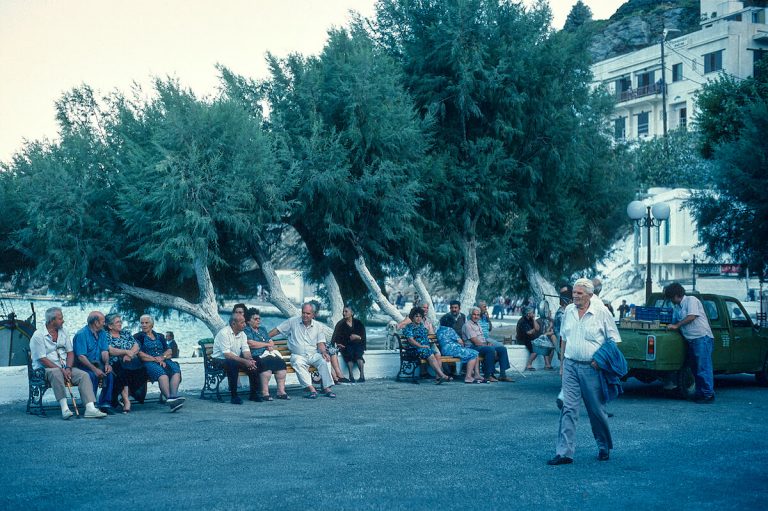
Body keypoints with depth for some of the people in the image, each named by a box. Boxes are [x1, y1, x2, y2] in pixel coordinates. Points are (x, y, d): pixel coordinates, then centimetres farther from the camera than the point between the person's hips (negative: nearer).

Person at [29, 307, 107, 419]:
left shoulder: (63, 332, 14)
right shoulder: (38, 335, -7)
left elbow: (70, 352, 11)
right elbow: (42, 359, -14)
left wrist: (68, 368, -8)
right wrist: (61, 370, -20)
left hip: (65, 369, 6)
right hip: (45, 369, -6)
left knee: (84, 375, -18)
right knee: (56, 373, -39)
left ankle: (90, 408, -31)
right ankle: (64, 408, -44)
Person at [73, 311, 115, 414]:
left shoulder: (102, 333, 11)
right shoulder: (81, 334, -13)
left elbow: (104, 351, 5)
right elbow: (81, 356, -20)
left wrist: (106, 363, -16)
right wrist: (94, 369, -30)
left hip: (97, 363, 6)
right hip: (83, 366, -6)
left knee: (110, 373, -22)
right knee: (92, 375, -34)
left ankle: (105, 403, -18)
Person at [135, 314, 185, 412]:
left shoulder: (160, 336, 26)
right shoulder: (138, 336, 14)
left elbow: (169, 351, 15)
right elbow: (140, 354, -1)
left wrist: (162, 357, -7)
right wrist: (155, 359, -11)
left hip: (163, 361, 4)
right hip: (148, 363, -4)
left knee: (176, 369, -31)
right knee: (161, 372, -38)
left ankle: (173, 396, -53)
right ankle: (170, 398, -57)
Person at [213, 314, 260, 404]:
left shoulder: (242, 334, 6)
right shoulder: (224, 333, -19)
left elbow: (246, 350, 0)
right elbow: (227, 354, -26)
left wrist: (250, 360, -24)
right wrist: (244, 361, -33)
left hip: (236, 359, 7)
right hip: (220, 359, -7)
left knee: (253, 364, -15)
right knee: (233, 364, -37)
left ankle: (254, 394, -3)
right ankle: (233, 396, -29)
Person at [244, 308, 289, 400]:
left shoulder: (262, 329, 28)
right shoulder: (246, 330, 3)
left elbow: (271, 342, 25)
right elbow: (251, 343, -11)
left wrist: (271, 346, -1)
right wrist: (267, 344, 1)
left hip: (268, 354, 7)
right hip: (255, 356, -7)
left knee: (280, 362, -21)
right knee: (266, 363, -36)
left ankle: (281, 391, -22)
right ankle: (265, 392, -34)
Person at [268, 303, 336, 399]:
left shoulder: (317, 325, 9)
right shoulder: (293, 322, 4)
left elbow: (320, 342, 6)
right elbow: (276, 330, 6)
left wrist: (324, 352, -14)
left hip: (314, 355, 2)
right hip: (298, 355, -2)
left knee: (325, 360, -28)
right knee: (298, 363, -36)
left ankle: (327, 388, -30)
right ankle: (311, 389, -41)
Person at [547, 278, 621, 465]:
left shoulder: (602, 312, -6)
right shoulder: (568, 311, 8)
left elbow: (614, 340, -2)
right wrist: (563, 361, 17)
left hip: (591, 367, -3)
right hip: (570, 365, 3)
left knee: (597, 410, 7)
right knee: (568, 409, -4)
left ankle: (604, 447, 27)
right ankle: (564, 452, -6)